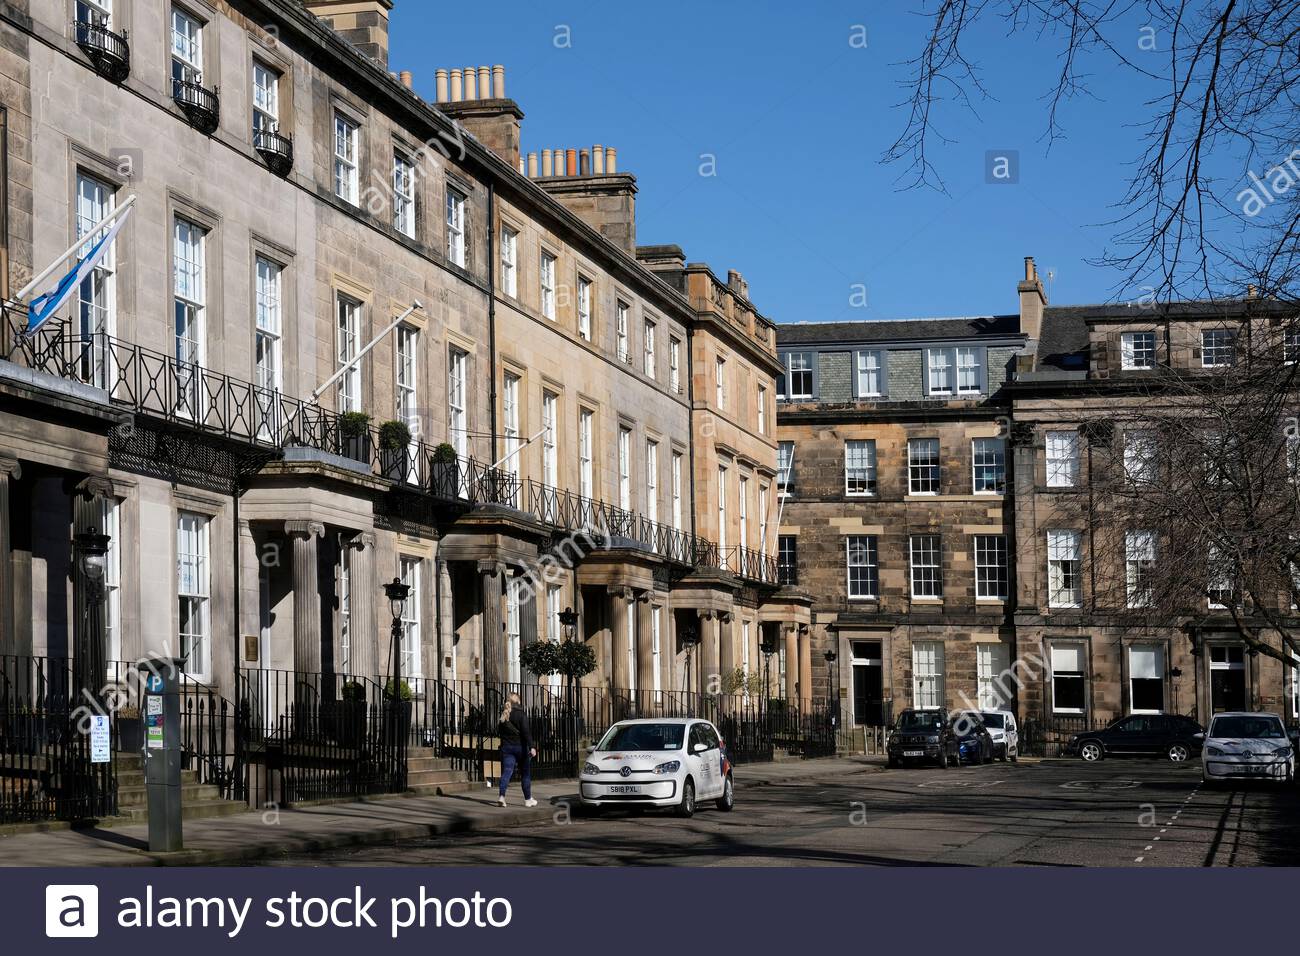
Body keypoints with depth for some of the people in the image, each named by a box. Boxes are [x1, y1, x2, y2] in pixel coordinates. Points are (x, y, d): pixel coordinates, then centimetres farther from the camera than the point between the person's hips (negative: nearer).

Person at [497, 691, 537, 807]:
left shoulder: (503, 714, 6)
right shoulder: (521, 714, -10)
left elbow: (499, 732, 14)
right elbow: (526, 731, -18)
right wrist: (531, 747, -22)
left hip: (506, 747, 4)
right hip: (520, 746, -4)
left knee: (506, 771, -3)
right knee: (525, 774, 10)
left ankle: (501, 795, -25)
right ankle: (528, 799, 18)